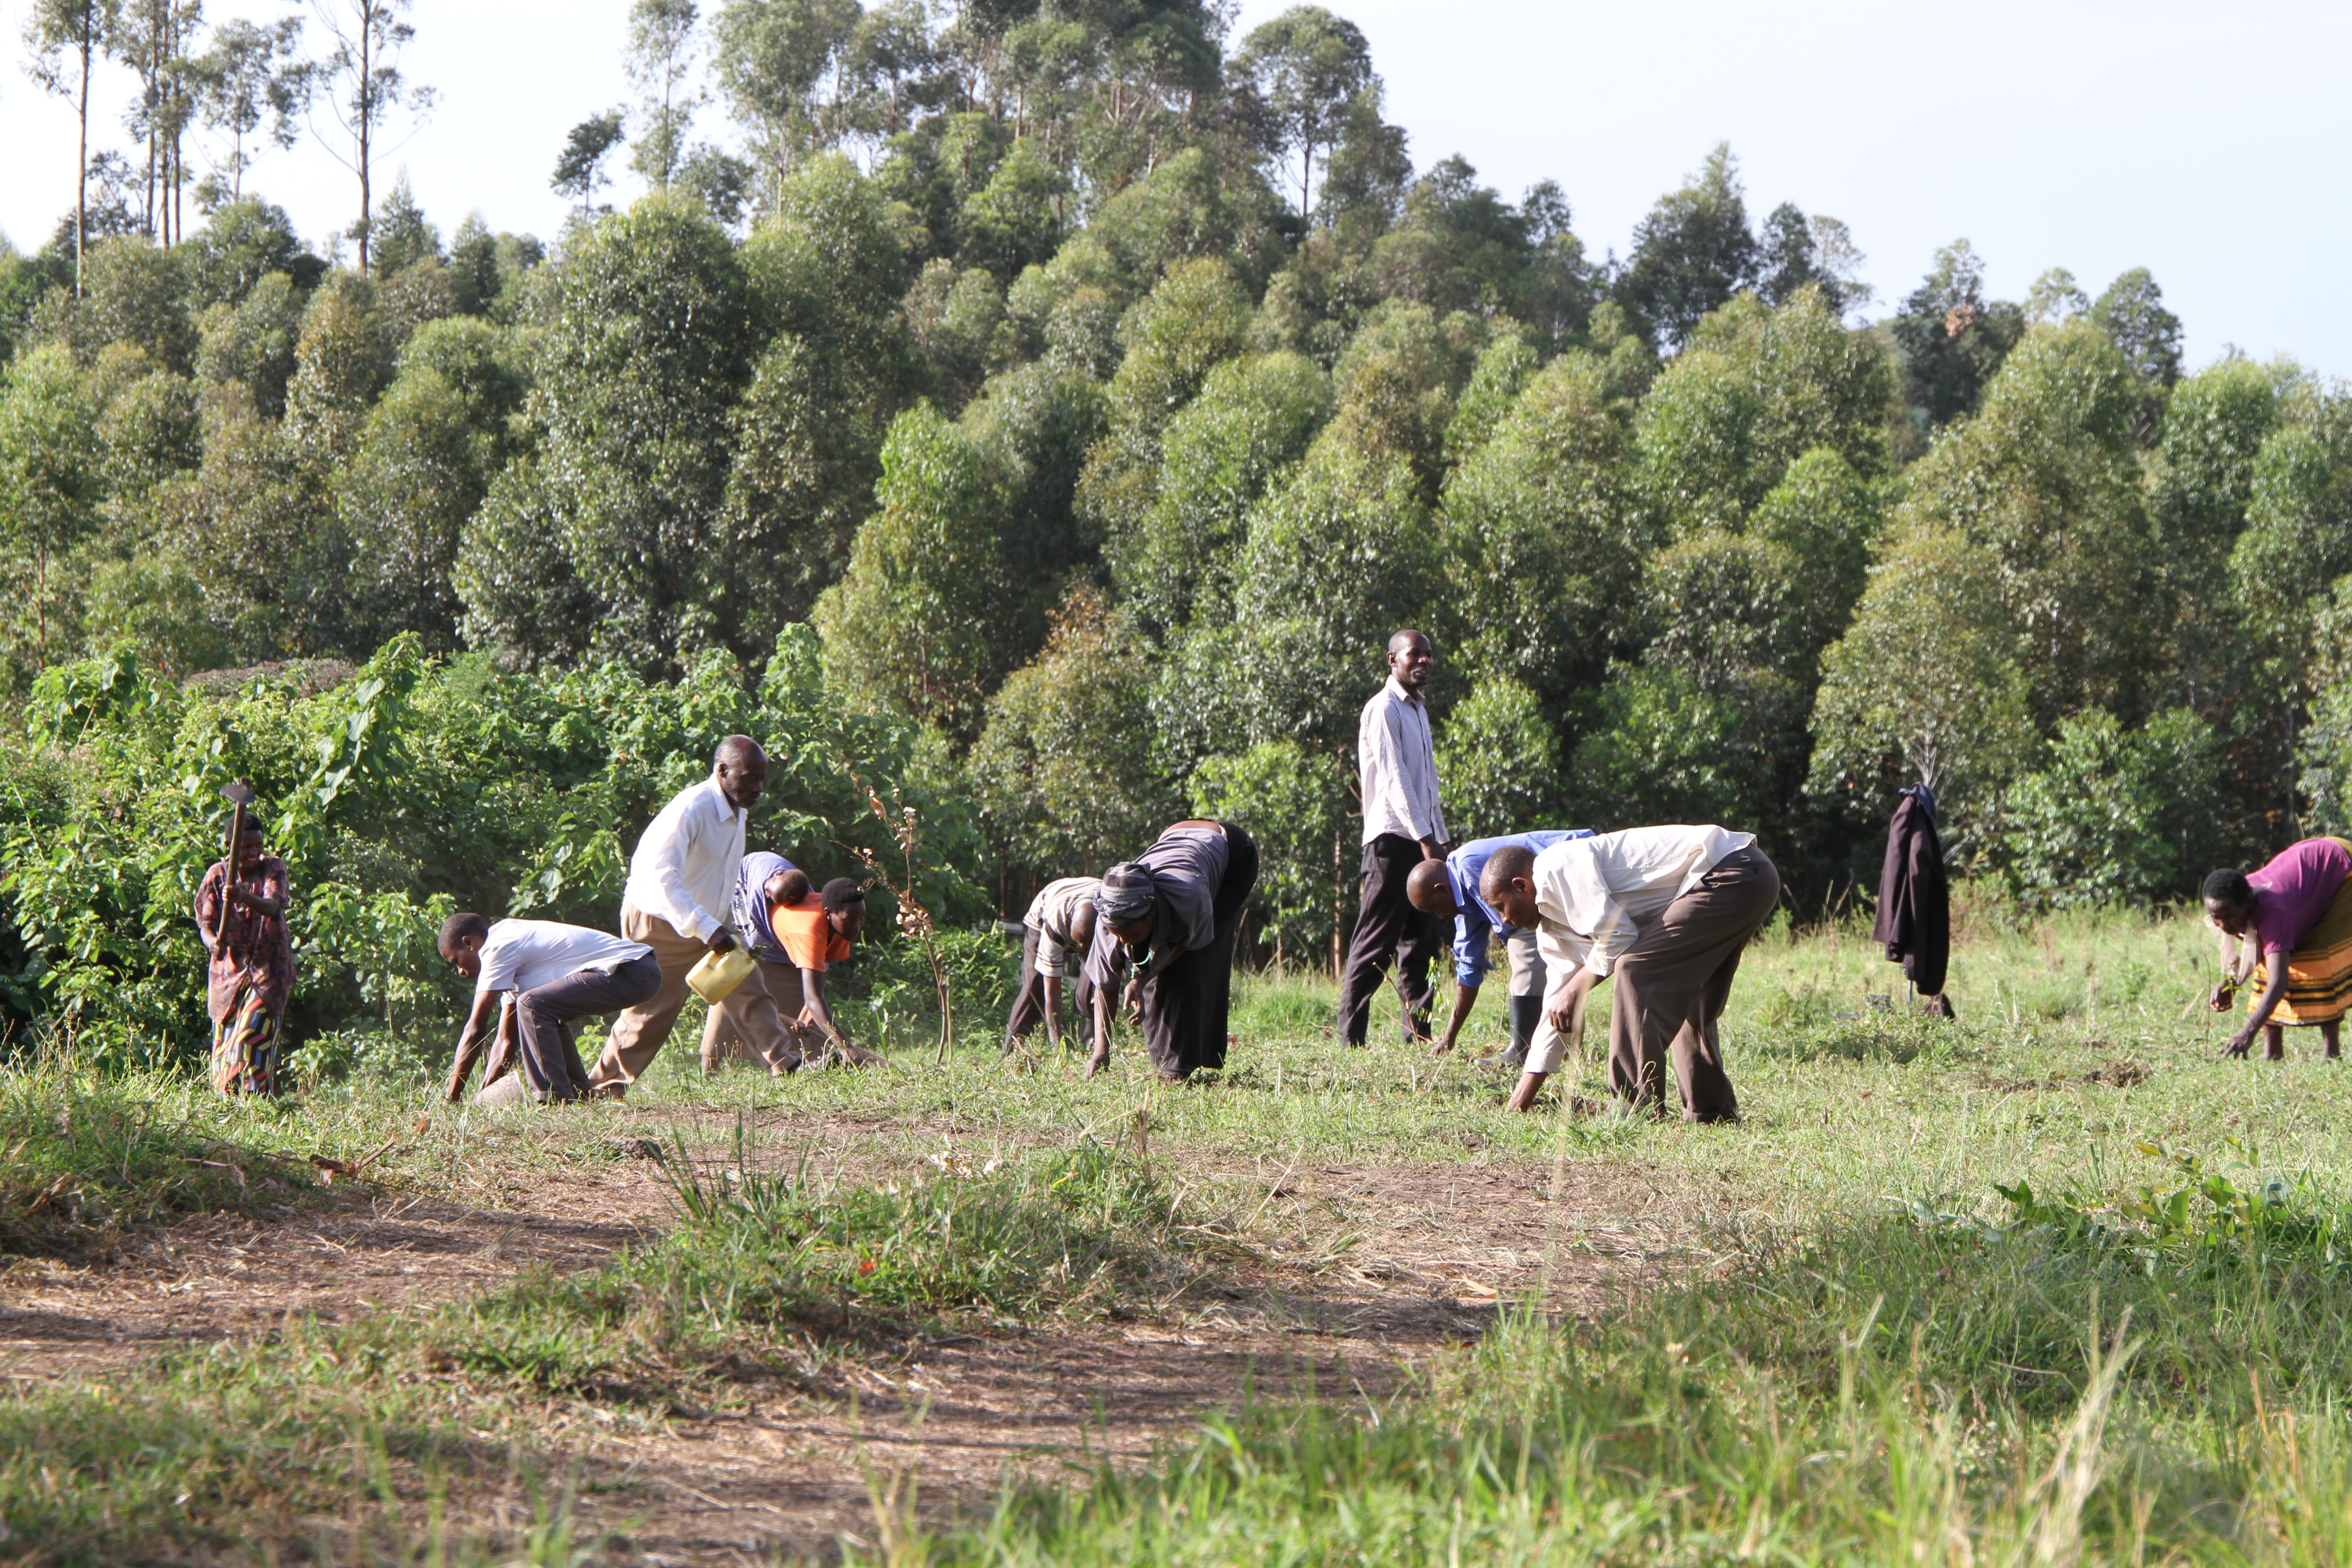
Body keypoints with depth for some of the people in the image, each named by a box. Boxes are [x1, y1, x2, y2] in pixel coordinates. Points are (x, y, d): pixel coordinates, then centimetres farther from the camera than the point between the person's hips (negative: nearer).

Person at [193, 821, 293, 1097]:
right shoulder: (217, 876, -3)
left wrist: (243, 896, -45)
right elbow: (205, 923, -10)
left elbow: (272, 906, -25)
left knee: (255, 1035, -16)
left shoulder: (273, 868, -6)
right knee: (225, 1039, 4)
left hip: (268, 968, -2)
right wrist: (213, 943, -34)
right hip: (229, 968, 2)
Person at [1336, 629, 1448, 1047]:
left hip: (1421, 840, 9)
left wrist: (1440, 838, 17)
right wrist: (1425, 839, -20)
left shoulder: (1420, 710, 20)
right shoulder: (1384, 710, -8)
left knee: (1420, 942, 7)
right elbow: (1394, 779, -15)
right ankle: (1351, 1039, -10)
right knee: (1375, 943, -10)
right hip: (1393, 838, -9)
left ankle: (1419, 1039, 9)